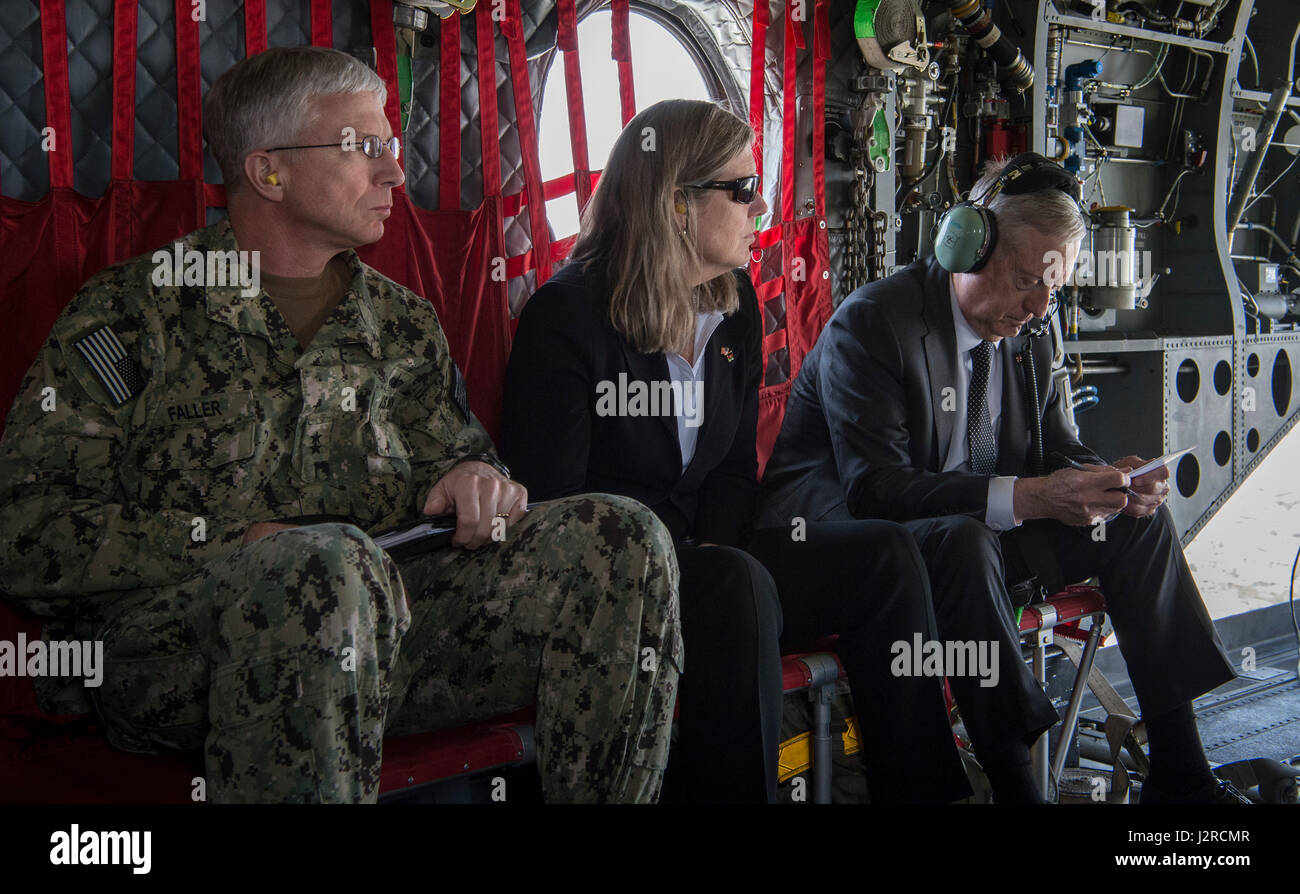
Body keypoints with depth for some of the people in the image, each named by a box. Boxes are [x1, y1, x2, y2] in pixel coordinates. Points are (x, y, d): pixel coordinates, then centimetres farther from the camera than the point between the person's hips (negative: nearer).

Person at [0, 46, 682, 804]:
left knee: (618, 538, -15)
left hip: (376, 611, 5)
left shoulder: (404, 324, 19)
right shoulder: (131, 314, 4)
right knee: (327, 563, -39)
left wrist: (475, 478, -1)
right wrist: (234, 542, -16)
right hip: (171, 642, -4)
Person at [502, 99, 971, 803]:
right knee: (739, 585, -36)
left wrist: (712, 548, -8)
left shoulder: (736, 305, 10)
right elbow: (550, 504, -15)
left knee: (882, 554, -12)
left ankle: (916, 789, -6)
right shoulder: (567, 315, -12)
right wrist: (701, 570, -22)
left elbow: (735, 467, 14)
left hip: (704, 555, 7)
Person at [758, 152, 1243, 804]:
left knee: (1139, 518, -3)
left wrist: (1111, 483, -15)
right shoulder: (871, 322, -19)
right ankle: (1013, 782, -28)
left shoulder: (1025, 334, 5)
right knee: (964, 542, -38)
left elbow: (1058, 450, 11)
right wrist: (1024, 497, -36)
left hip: (976, 533, 8)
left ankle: (1179, 771, -2)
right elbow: (874, 489, -28)